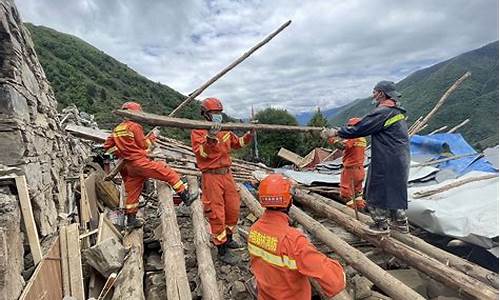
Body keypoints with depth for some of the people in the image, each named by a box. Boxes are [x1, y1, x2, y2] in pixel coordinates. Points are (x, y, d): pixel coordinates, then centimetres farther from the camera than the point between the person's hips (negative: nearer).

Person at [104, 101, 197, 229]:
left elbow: (107, 146, 17)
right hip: (141, 162, -8)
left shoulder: (117, 130, 15)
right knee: (169, 173, -4)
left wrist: (120, 153, 22)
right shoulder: (135, 126, -8)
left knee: (132, 191, 14)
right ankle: (186, 196, -4)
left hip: (129, 165, 9)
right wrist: (153, 136, 5)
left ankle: (131, 219, 24)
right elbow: (143, 145, -6)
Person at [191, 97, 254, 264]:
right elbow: (200, 152, -19)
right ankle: (222, 250, 15)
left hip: (227, 174, 7)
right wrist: (210, 137, -30)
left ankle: (228, 238, 39)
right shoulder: (198, 131, -7)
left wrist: (249, 134, 8)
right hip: (211, 177, -7)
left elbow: (238, 143, 21)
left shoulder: (225, 131, 11)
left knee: (233, 209, 17)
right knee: (217, 214, 0)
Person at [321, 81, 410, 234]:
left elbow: (359, 128, -18)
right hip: (401, 160, 9)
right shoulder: (398, 112, 14)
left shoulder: (382, 112, -17)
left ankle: (381, 224, 17)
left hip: (386, 162, -9)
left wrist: (335, 132, -8)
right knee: (396, 190, 20)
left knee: (376, 191, 5)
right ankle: (401, 222, 31)